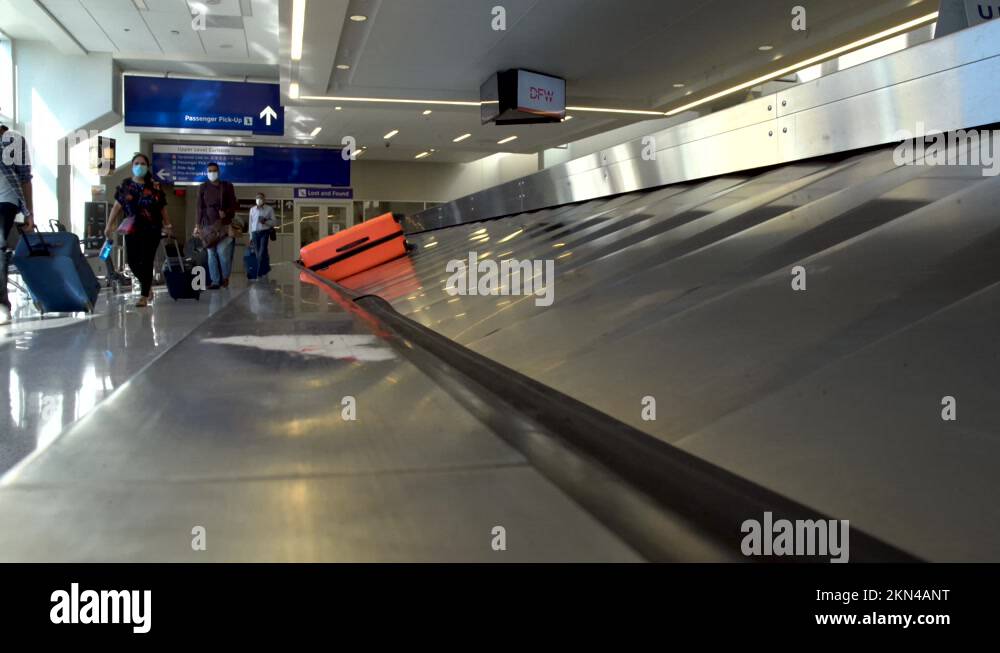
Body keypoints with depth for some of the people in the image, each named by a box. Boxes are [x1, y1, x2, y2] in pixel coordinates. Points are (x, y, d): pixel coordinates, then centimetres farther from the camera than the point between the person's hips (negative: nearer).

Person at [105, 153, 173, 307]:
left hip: (152, 230, -2)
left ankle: (144, 296, 4)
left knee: (147, 261, -3)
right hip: (132, 230, 2)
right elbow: (117, 206, 6)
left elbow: (162, 208, 7)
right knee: (132, 261, -1)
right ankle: (147, 285, 26)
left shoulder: (154, 187, 3)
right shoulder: (125, 185, 7)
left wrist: (168, 225, 4)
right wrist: (109, 225, 1)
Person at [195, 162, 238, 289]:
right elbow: (200, 207, 8)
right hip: (208, 225, 2)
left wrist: (226, 212, -13)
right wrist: (198, 225, 3)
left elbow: (234, 205, 6)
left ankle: (225, 277, 9)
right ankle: (215, 280, 6)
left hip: (224, 224, -2)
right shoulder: (202, 188, 10)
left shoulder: (227, 186, 6)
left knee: (223, 252, -11)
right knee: (211, 254, 2)